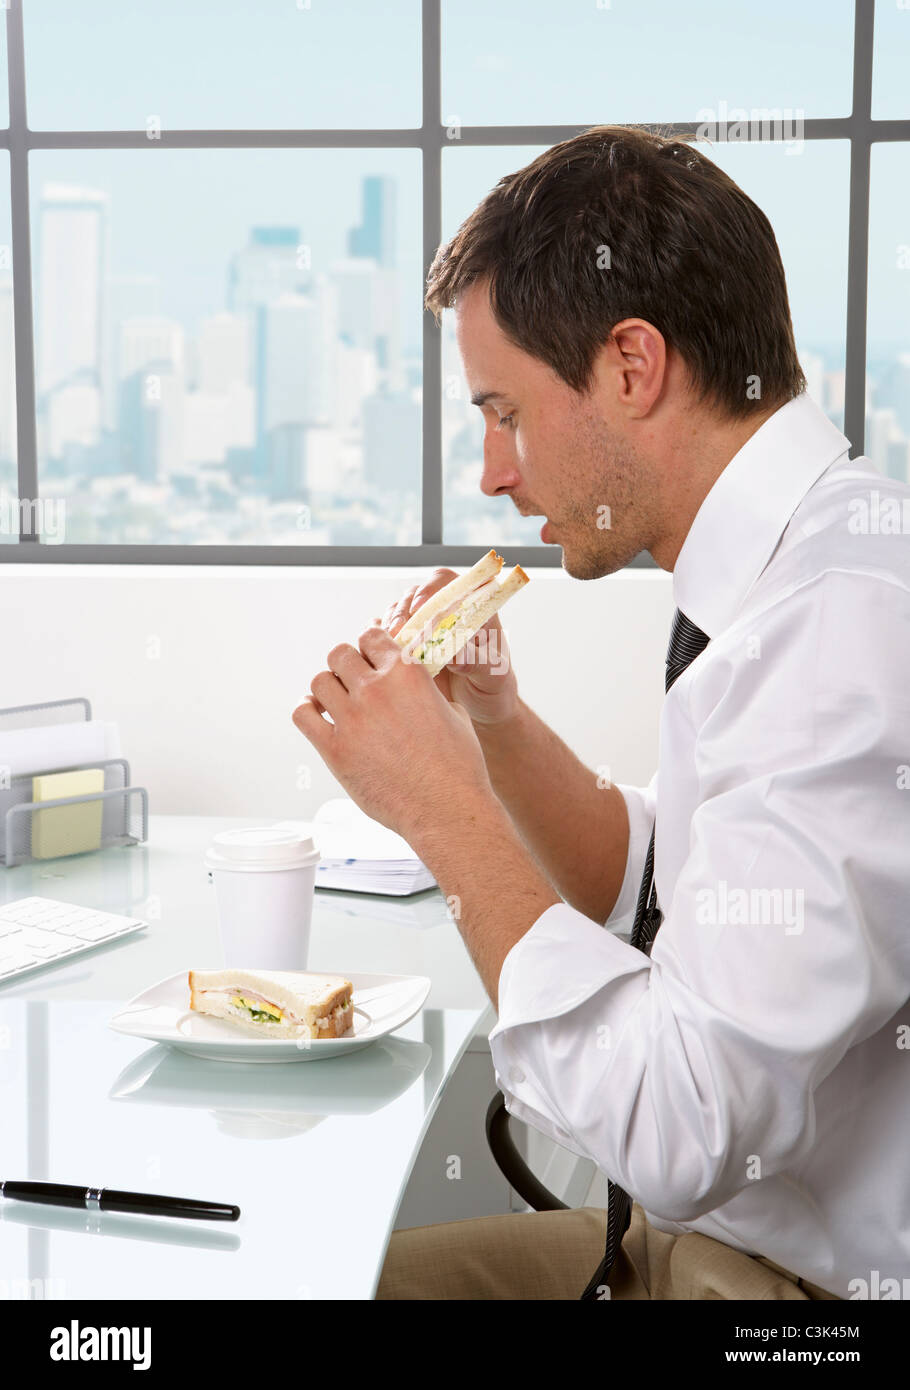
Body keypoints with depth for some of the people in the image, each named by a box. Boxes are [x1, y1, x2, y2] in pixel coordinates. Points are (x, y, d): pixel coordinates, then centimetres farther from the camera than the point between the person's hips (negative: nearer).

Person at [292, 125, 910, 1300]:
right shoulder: (784, 570, 3)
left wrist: (447, 808, -21)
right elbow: (647, 898, 14)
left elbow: (680, 1134, -31)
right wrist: (496, 724, -2)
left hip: (809, 1281, -8)